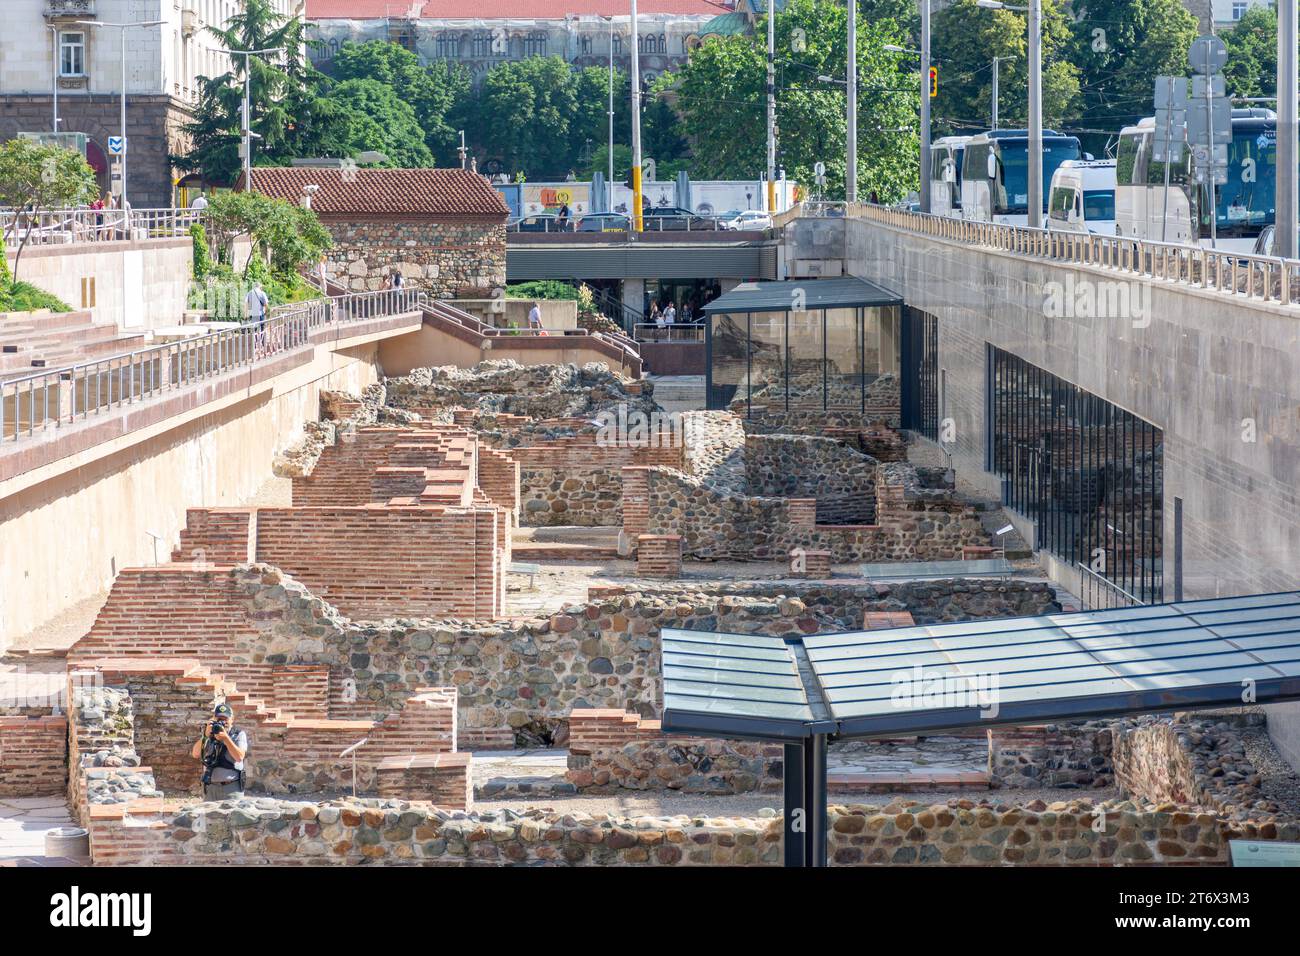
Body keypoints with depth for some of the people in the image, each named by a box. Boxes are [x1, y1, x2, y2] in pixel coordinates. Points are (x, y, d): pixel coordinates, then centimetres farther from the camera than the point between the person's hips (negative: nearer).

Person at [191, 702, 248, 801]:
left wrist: (226, 738, -19)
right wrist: (205, 736, -14)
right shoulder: (208, 735, 11)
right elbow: (196, 755, -2)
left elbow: (239, 757, -11)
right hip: (210, 788, 3)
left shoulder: (239, 735, 4)